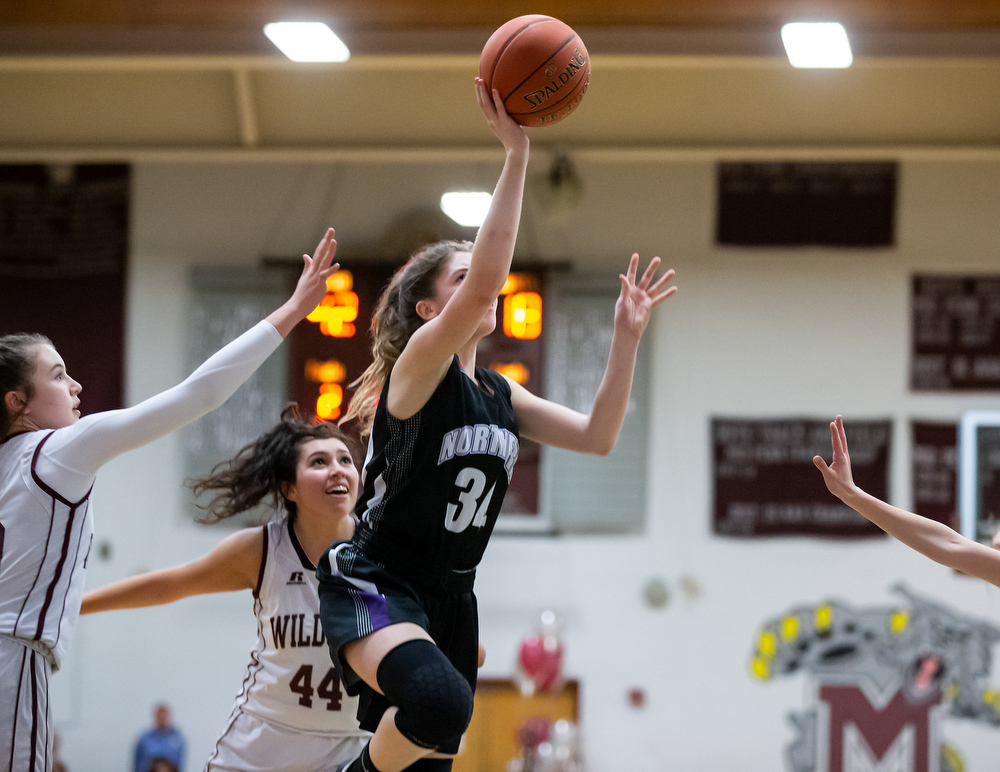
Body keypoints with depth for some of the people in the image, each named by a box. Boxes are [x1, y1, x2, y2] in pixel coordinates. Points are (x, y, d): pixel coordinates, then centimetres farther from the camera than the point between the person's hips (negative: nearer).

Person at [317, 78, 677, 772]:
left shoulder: (498, 393, 13)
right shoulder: (419, 364, -12)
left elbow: (596, 436, 8)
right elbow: (484, 284, -30)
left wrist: (628, 333, 2)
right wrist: (515, 154, -33)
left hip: (448, 597, 9)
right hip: (376, 585, -9)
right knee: (440, 700, -38)